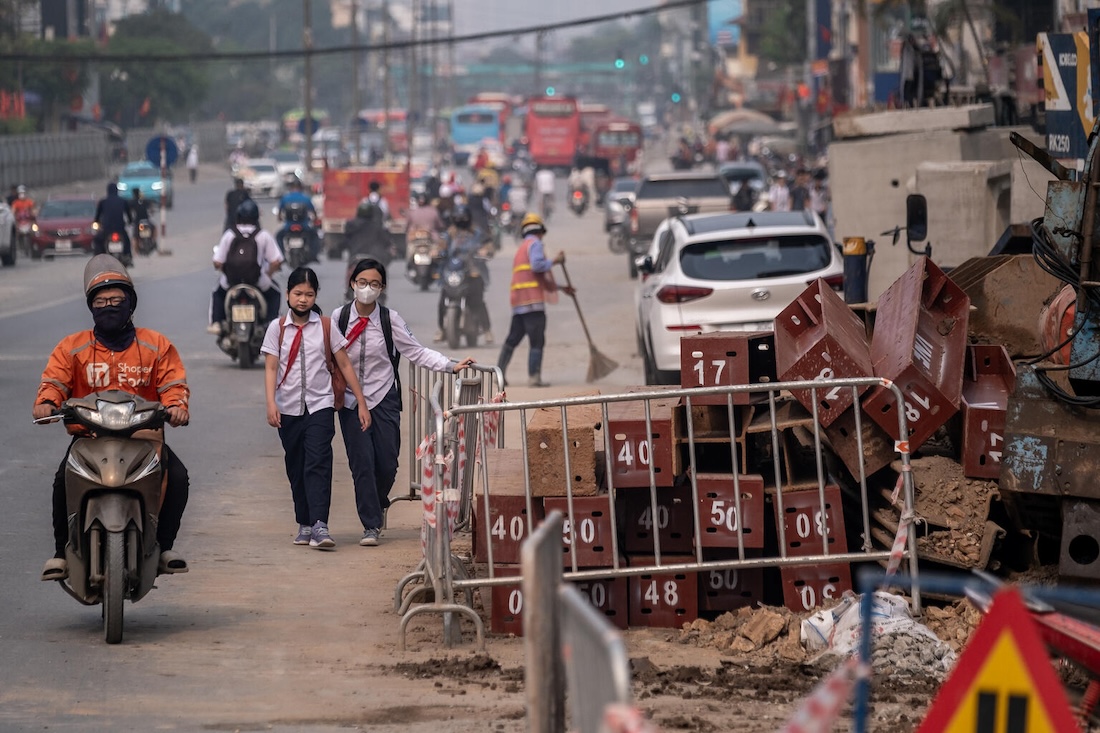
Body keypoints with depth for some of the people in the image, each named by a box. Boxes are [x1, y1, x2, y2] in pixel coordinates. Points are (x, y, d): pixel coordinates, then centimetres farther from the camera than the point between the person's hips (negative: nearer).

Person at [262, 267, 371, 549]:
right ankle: (304, 524, 18)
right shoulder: (277, 328, 2)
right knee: (296, 469, 8)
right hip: (289, 409, 2)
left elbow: (344, 365, 5)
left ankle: (319, 526, -22)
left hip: (320, 406, -2)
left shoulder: (326, 327, 3)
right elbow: (270, 368, -4)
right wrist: (271, 404, -18)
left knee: (318, 464, -14)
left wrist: (361, 403, 3)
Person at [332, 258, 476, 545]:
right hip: (350, 400, -1)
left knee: (387, 462, 1)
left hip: (383, 398, 1)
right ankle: (370, 525, 0)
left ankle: (378, 505, 32)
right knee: (361, 462, -7)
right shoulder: (339, 317, -3)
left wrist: (452, 365, -13)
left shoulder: (390, 319, -3)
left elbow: (416, 352, -4)